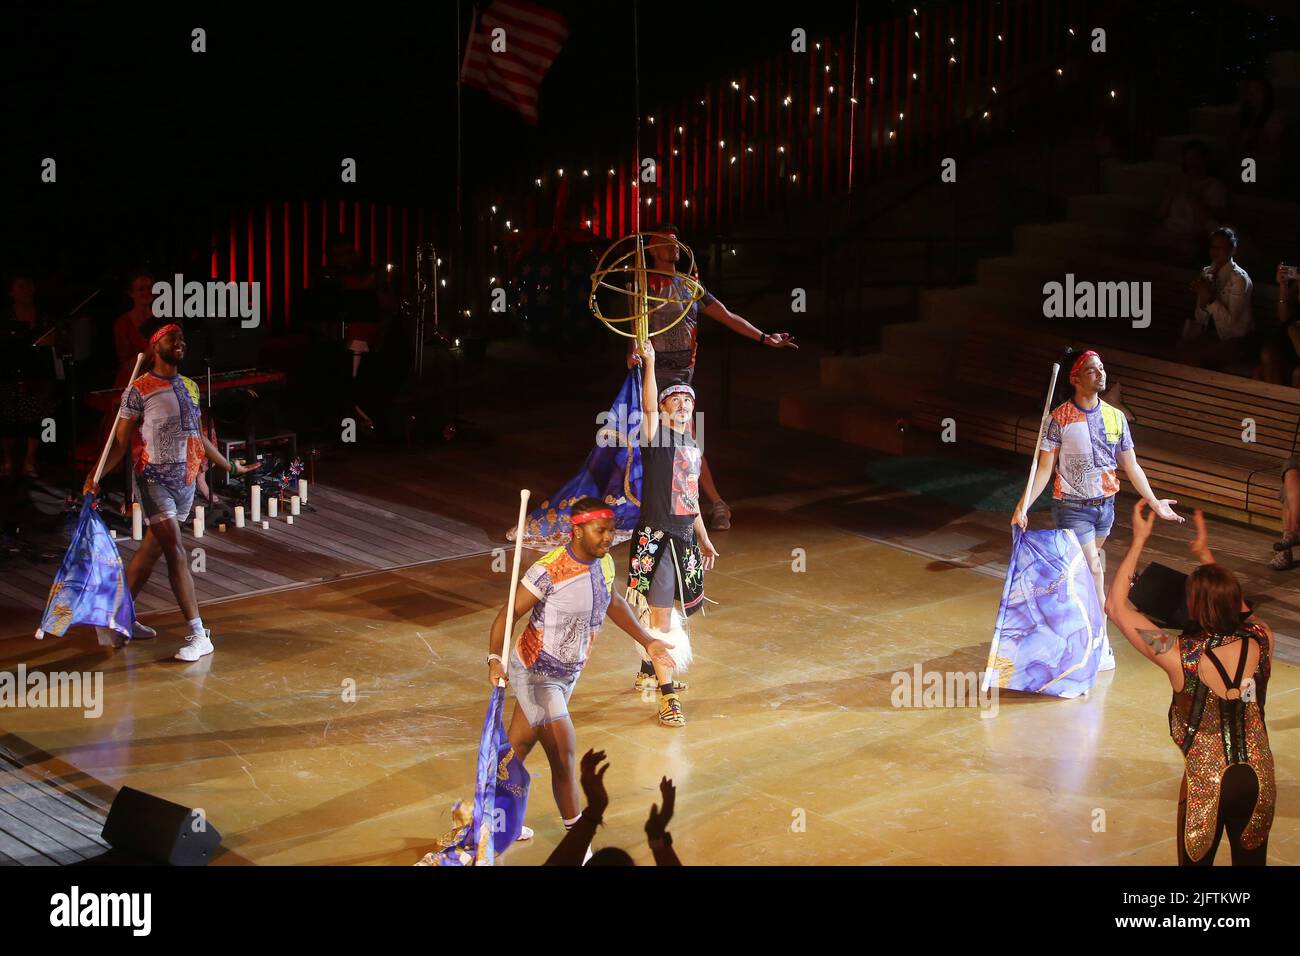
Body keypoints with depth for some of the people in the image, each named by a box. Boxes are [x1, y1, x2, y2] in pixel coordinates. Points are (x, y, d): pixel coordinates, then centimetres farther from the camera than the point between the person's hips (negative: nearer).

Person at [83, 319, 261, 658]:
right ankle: (198, 634, -17)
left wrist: (231, 467, 30)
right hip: (156, 480, -7)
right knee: (176, 553, -15)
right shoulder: (139, 390, -8)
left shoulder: (190, 387, 13)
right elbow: (120, 442, -7)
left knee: (150, 551, 14)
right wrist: (96, 476, -20)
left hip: (186, 482, 7)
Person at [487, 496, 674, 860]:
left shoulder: (604, 563, -3)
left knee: (519, 746, 21)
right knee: (564, 755, -7)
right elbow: (508, 614, -24)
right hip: (536, 675, -7)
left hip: (567, 675, 7)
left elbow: (612, 602, 18)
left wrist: (647, 640, 22)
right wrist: (495, 659, -36)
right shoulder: (549, 571, -27)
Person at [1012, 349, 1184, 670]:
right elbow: (1044, 467, -11)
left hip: (1105, 505, 5)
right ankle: (1101, 644, -2)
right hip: (1072, 507, -5)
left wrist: (1154, 502, 9)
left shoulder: (1115, 417, 3)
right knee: (1094, 570, -10)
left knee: (1088, 569, 15)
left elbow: (1131, 466, 10)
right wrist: (1023, 505, -21)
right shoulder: (1059, 418, -12)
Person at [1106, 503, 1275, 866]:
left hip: (1206, 783, -3)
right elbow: (1238, 606, 11)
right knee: (1250, 860, 22)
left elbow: (1116, 607, -15)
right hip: (1258, 778, 3)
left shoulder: (1182, 658, -25)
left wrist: (1138, 540, -11)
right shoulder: (1262, 641, -15)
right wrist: (1206, 556, 17)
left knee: (1196, 860, 19)